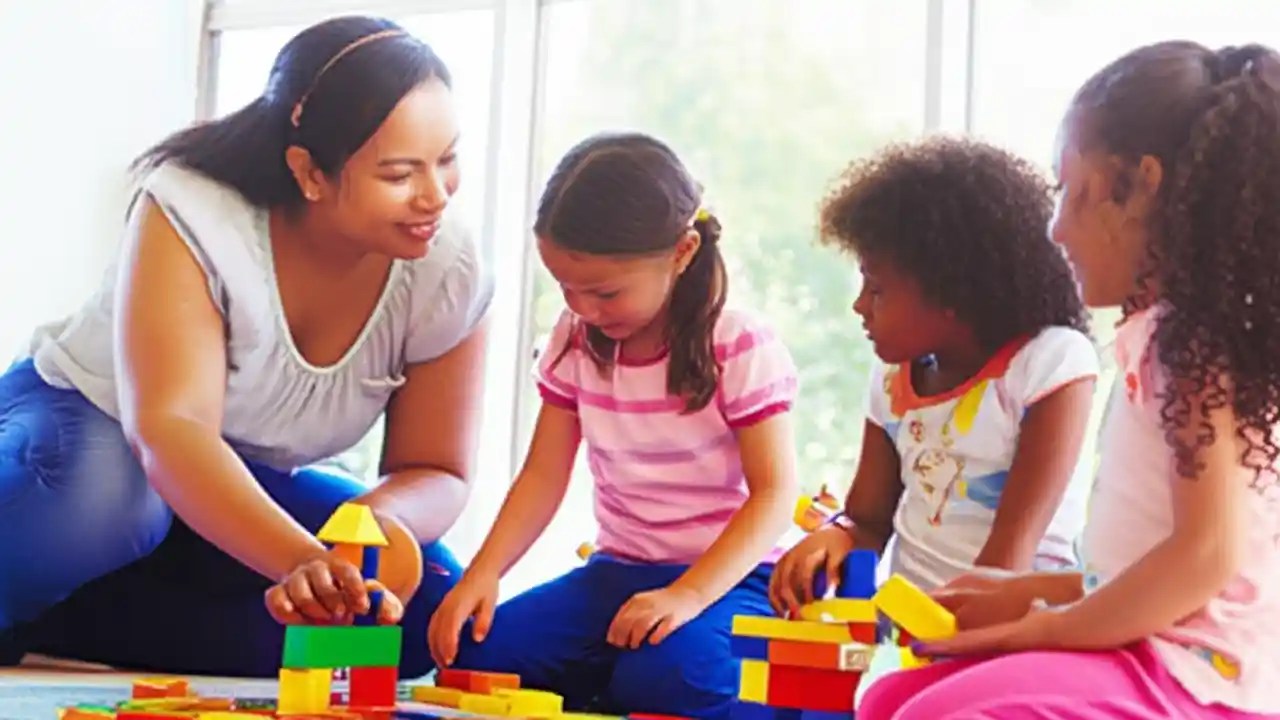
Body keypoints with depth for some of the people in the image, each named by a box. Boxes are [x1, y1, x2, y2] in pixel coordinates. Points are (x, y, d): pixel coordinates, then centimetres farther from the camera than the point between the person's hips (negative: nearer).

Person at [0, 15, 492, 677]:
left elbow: (435, 472, -11)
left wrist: (380, 518, -36)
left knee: (431, 596, -22)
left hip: (247, 484, 5)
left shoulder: (447, 273, -17)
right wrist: (301, 560, -56)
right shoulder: (194, 213, -28)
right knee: (96, 494, -41)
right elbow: (168, 429, -39)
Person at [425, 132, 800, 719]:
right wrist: (482, 574, -14)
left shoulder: (742, 348, -13)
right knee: (476, 655, -16)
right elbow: (543, 477, 3)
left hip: (728, 576, -5)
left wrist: (687, 595, -29)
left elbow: (775, 493, -16)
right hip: (616, 570, 5)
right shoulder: (575, 343, 2)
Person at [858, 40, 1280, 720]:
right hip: (1147, 645, 10)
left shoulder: (1197, 335, -13)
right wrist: (1028, 591, 18)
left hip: (1193, 666, -10)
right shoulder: (1164, 333, 14)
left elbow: (1209, 553, -20)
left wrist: (1046, 626, -11)